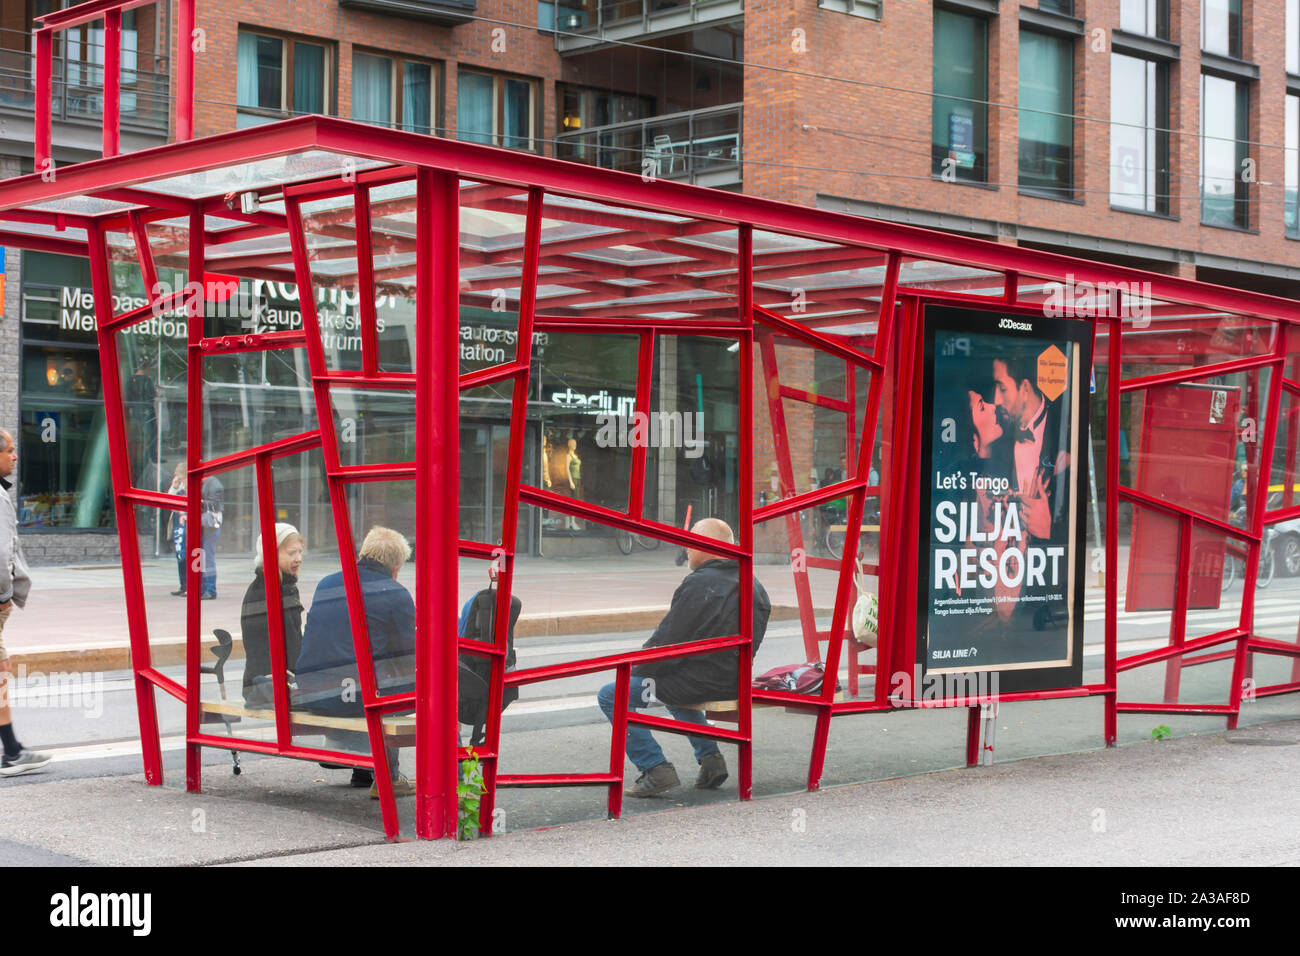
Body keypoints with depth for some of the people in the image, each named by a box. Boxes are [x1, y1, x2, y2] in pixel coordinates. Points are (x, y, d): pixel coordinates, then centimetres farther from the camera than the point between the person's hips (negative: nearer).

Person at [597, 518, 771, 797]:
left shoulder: (699, 585, -19)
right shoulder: (754, 586, 8)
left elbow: (667, 641, -17)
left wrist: (635, 670, -1)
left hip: (704, 683, -9)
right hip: (737, 681, 9)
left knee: (611, 696, -2)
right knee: (675, 686, 39)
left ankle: (656, 768, -9)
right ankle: (709, 756, 24)